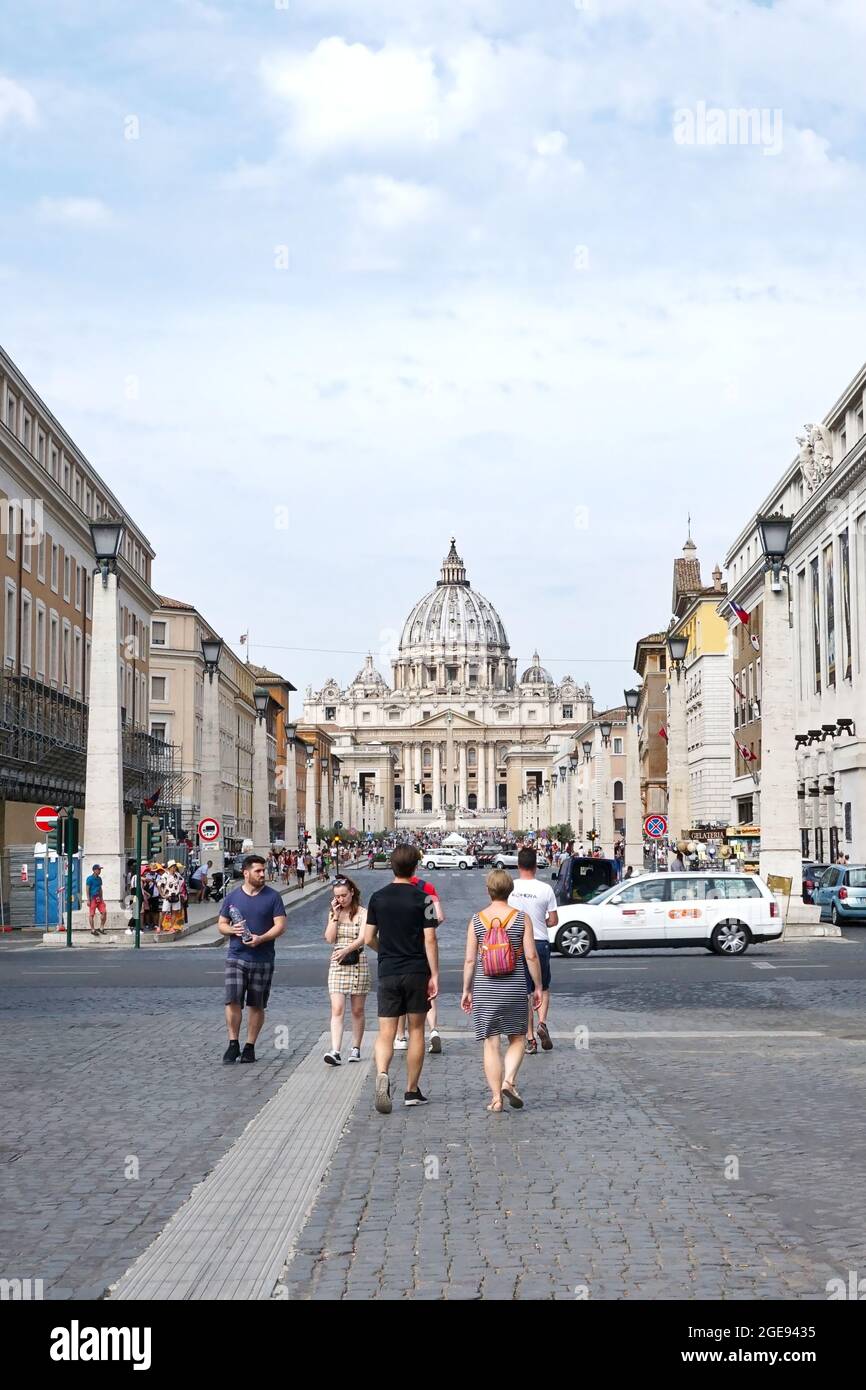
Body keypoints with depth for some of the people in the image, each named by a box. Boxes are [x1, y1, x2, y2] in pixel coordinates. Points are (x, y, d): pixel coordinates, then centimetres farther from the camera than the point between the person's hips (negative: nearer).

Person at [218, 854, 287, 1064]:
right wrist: (233, 930, -10)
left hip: (263, 959, 0)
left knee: (257, 1005, 6)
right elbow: (221, 925, 12)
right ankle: (233, 1044, -1)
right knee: (233, 1001, -11)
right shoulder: (232, 897, 6)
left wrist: (260, 938, -19)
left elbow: (280, 925, -4)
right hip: (236, 957, 0)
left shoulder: (272, 896, 1)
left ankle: (250, 1046, 16)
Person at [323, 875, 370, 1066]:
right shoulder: (334, 914, 10)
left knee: (357, 1011, 8)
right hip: (337, 965, 2)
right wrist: (336, 915, -7)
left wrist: (346, 950, -31)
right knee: (337, 1009, -10)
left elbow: (362, 938, -16)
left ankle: (356, 1048, 21)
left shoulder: (362, 913, -3)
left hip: (358, 964, -2)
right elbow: (329, 938, -2)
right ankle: (335, 1052, -19)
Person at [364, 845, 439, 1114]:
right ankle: (412, 1091, 15)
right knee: (416, 1030, 10)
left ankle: (382, 1074, -25)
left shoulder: (378, 898, 2)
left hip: (388, 972, 1)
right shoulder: (421, 898, -6)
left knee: (386, 1032, 2)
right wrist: (434, 975, -5)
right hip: (417, 971, -1)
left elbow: (368, 939, 4)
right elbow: (430, 940, -10)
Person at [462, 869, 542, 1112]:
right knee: (517, 1038, 15)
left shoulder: (477, 920, 0)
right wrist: (538, 986, 5)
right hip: (514, 988, -1)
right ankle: (509, 1080, -7)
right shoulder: (521, 918, -3)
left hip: (484, 989, 1)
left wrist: (466, 990, 9)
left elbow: (470, 960, 0)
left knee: (491, 1044, 6)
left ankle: (496, 1098, 5)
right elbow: (531, 956, -5)